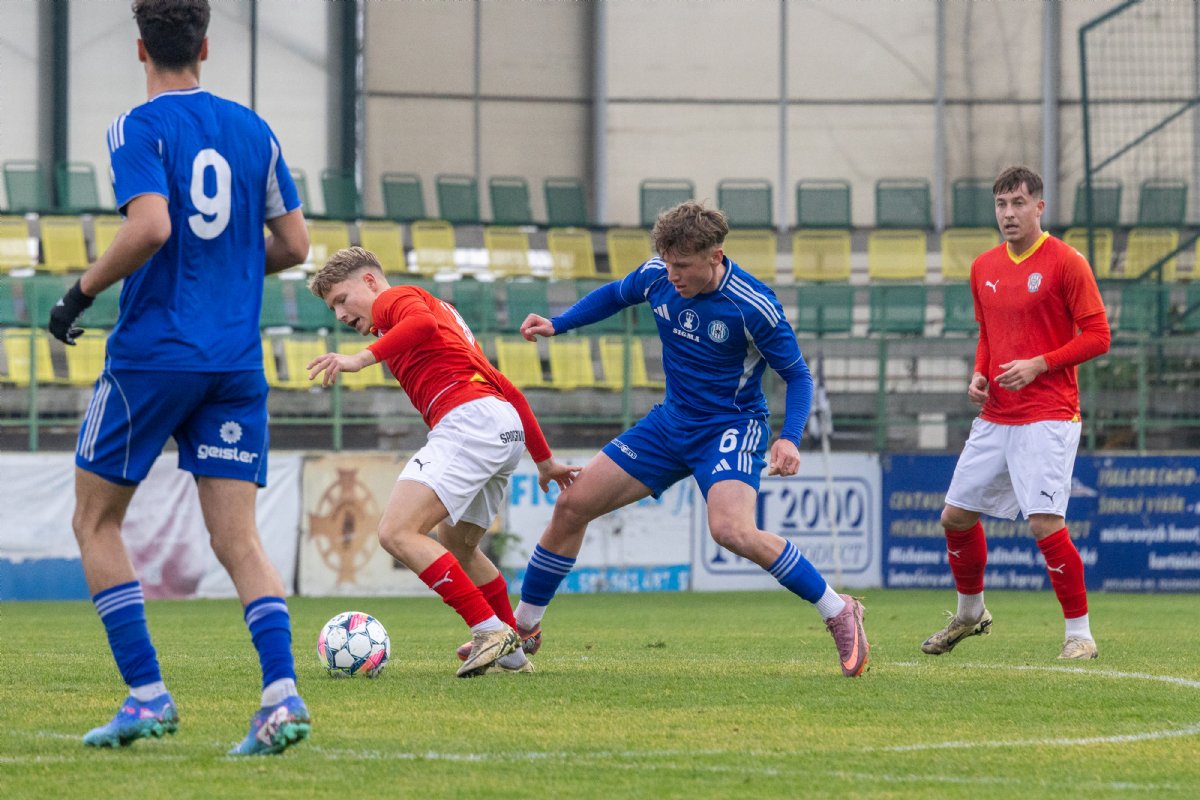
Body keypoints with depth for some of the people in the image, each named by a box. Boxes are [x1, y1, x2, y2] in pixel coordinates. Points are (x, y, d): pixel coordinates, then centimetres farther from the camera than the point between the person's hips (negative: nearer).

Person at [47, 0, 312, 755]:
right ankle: (282, 691, -17)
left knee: (97, 522, 10)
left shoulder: (140, 128, -6)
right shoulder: (254, 131, 10)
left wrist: (82, 292, -9)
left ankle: (148, 694, 1)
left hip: (153, 353, -5)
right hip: (237, 364, 5)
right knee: (238, 538, 3)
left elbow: (150, 226, -21)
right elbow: (294, 245, 11)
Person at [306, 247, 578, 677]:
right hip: (506, 431, 10)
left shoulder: (393, 299, 7)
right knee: (456, 544, 27)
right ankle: (512, 650, 31)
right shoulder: (433, 306, 33)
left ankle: (492, 631, -22)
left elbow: (423, 322, -21)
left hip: (468, 419, -10)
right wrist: (544, 460, 33)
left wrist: (361, 358, -27)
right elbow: (507, 389, 31)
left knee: (397, 532, -17)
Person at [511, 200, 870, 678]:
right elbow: (614, 295, 16)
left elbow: (797, 375, -12)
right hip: (671, 421, 6)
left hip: (730, 428, -6)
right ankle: (523, 628, 18)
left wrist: (789, 438, -27)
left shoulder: (752, 307, -23)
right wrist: (557, 325, 3)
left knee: (731, 530, -32)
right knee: (573, 504, 2)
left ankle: (839, 613, -15)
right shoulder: (656, 277, -8)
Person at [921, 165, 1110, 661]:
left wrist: (1039, 365, -18)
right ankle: (969, 613, 33)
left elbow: (1097, 336, -9)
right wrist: (979, 374, 4)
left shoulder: (1065, 262, -8)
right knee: (957, 516, 10)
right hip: (995, 417, 7)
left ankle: (1079, 634, -5)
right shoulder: (984, 268, 11)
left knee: (1045, 523, -17)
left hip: (1047, 419, -7)